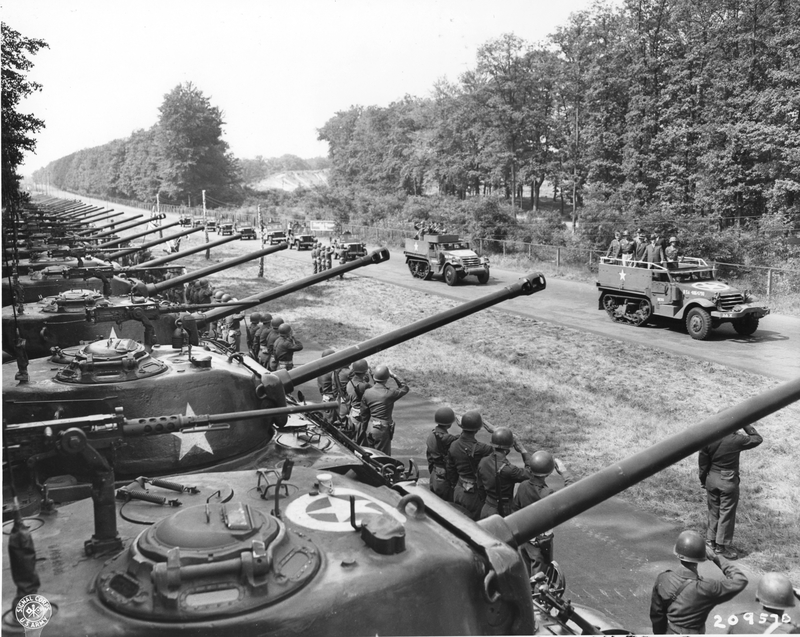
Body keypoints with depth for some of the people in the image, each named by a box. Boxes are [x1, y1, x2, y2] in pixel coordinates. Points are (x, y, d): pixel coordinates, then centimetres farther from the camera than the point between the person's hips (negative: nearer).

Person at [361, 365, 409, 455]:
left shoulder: (367, 393, -4)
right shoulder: (389, 394, -19)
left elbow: (363, 414, 5)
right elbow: (405, 388, -1)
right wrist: (394, 376, 2)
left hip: (370, 428, 5)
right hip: (383, 429, -5)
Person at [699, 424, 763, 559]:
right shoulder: (737, 440, -17)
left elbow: (702, 463, -1)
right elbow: (758, 439, 1)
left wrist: (703, 481, 12)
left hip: (712, 479, 4)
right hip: (729, 482, -4)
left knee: (713, 511, 18)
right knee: (727, 513, 8)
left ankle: (711, 540, 29)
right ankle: (722, 546, 15)